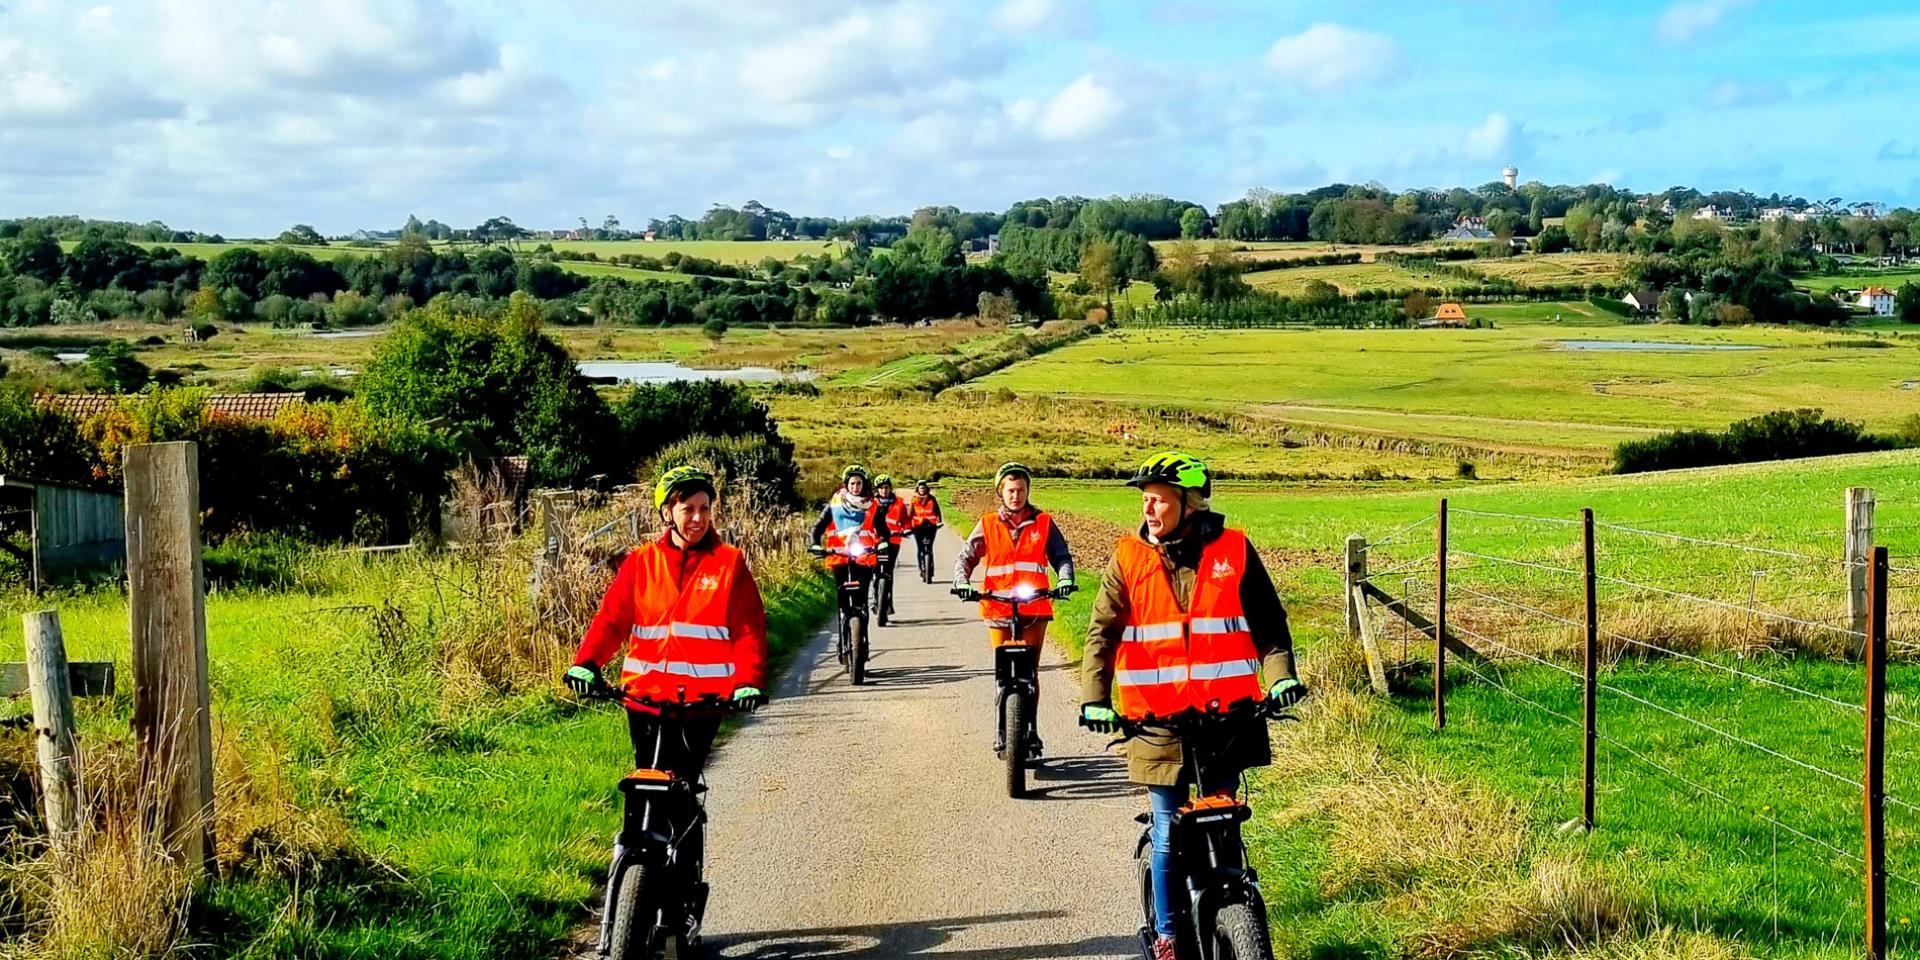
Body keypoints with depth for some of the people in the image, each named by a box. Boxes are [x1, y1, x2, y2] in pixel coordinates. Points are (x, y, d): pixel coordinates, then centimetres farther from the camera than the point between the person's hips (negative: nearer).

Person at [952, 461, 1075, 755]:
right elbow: (966, 556, 5)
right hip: (998, 609, 1)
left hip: (1034, 608, -1)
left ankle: (1030, 729, 7)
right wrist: (962, 582, -14)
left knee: (1029, 671, -3)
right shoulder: (988, 525, 6)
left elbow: (1061, 555, 3)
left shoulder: (1043, 523, 5)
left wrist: (1066, 579, -16)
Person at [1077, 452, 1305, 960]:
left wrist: (1280, 674, -11)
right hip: (1158, 721, 0)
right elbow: (1102, 633, 0)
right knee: (1168, 832, 4)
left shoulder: (1232, 551, 1)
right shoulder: (1129, 558, 1)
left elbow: (1268, 621, 5)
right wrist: (1094, 700, -12)